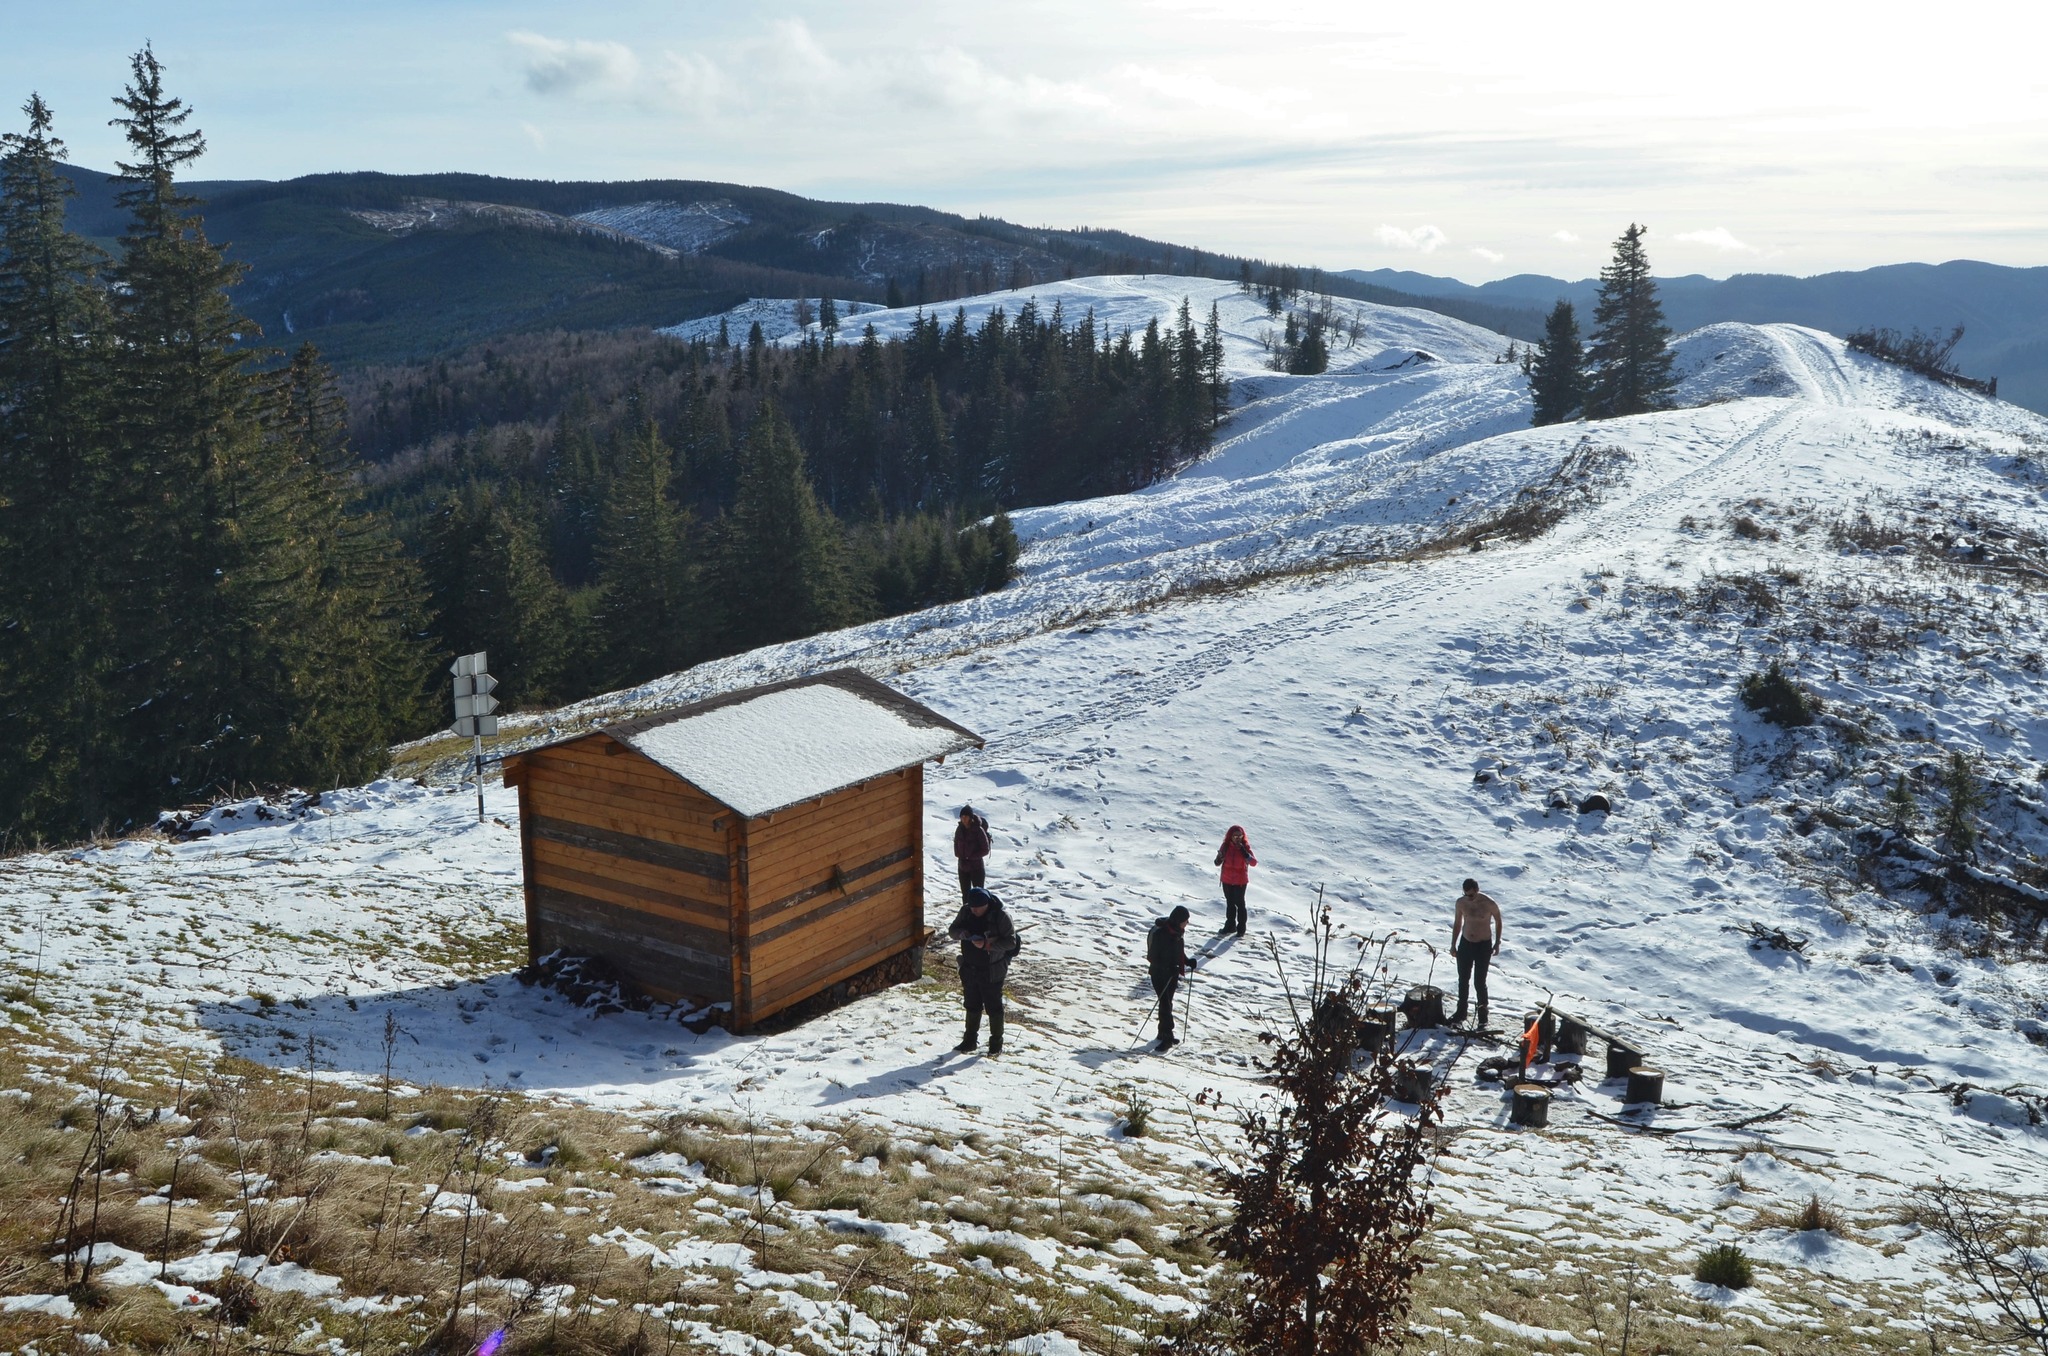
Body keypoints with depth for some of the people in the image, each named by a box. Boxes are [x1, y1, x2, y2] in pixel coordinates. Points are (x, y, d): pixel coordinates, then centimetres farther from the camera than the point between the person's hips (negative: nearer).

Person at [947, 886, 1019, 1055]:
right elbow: (952, 931, 4)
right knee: (972, 1006, 18)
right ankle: (970, 1040, 33)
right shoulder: (965, 911, -4)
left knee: (994, 1007, 8)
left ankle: (996, 1042, 24)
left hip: (992, 971, -5)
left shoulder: (1000, 915, -19)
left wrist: (987, 944, -29)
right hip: (969, 969, 5)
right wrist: (963, 934, -19)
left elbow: (1011, 942, -18)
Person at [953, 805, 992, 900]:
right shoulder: (960, 829, -1)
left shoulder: (978, 830, -16)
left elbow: (985, 850, -12)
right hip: (963, 867, 5)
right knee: (965, 893, 13)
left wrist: (971, 857, -16)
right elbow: (956, 844, 15)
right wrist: (959, 855, -1)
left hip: (977, 867, -5)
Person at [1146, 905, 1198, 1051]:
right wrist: (1168, 968, -30)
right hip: (1160, 974, -8)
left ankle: (1164, 1032, 31)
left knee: (1167, 1003, 18)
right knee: (1165, 1004, -10)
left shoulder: (1178, 931, 2)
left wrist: (1187, 962, -3)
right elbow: (1153, 957, -22)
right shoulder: (1160, 933, -23)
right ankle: (1167, 1038, -7)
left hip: (1172, 973, 8)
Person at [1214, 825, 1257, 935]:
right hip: (1227, 880, 4)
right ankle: (1230, 925, 30)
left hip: (1240, 881, -4)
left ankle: (1241, 928, 11)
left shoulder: (1245, 847, -12)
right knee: (1230, 903, 17)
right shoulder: (1226, 846, -4)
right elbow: (1218, 862, 6)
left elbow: (1254, 863, -21)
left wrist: (1244, 852, -32)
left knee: (1240, 903, 2)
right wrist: (1220, 857, -18)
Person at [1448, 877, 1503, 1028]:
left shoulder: (1489, 905, -18)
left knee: (1479, 982, -2)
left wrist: (1497, 943, 3)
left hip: (1483, 946, -4)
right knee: (1463, 980, 12)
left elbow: (1498, 921, 0)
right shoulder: (1461, 902, -6)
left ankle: (1483, 1014, 14)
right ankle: (1461, 1011, 27)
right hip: (1465, 943, 4)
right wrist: (1453, 944, 10)